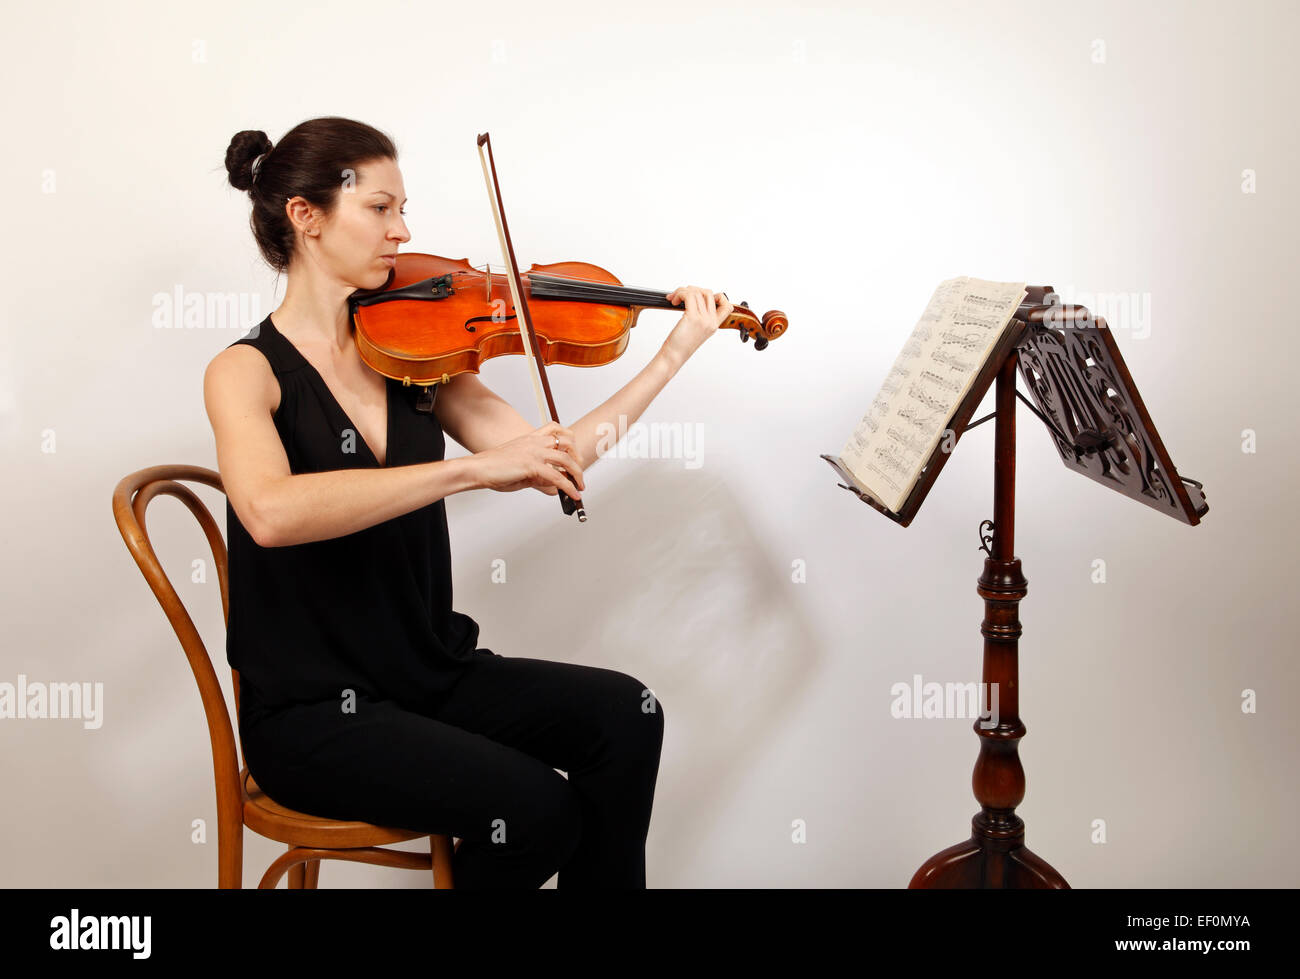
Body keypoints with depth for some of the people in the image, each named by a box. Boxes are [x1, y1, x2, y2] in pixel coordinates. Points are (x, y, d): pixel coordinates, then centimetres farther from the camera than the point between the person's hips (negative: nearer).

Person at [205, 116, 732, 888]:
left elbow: (547, 458, 2)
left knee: (625, 714, -13)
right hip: (315, 709, -6)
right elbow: (270, 512, -33)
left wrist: (675, 354, -2)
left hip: (432, 672, 6)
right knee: (534, 807, -23)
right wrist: (474, 467, -37)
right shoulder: (248, 371, -11)